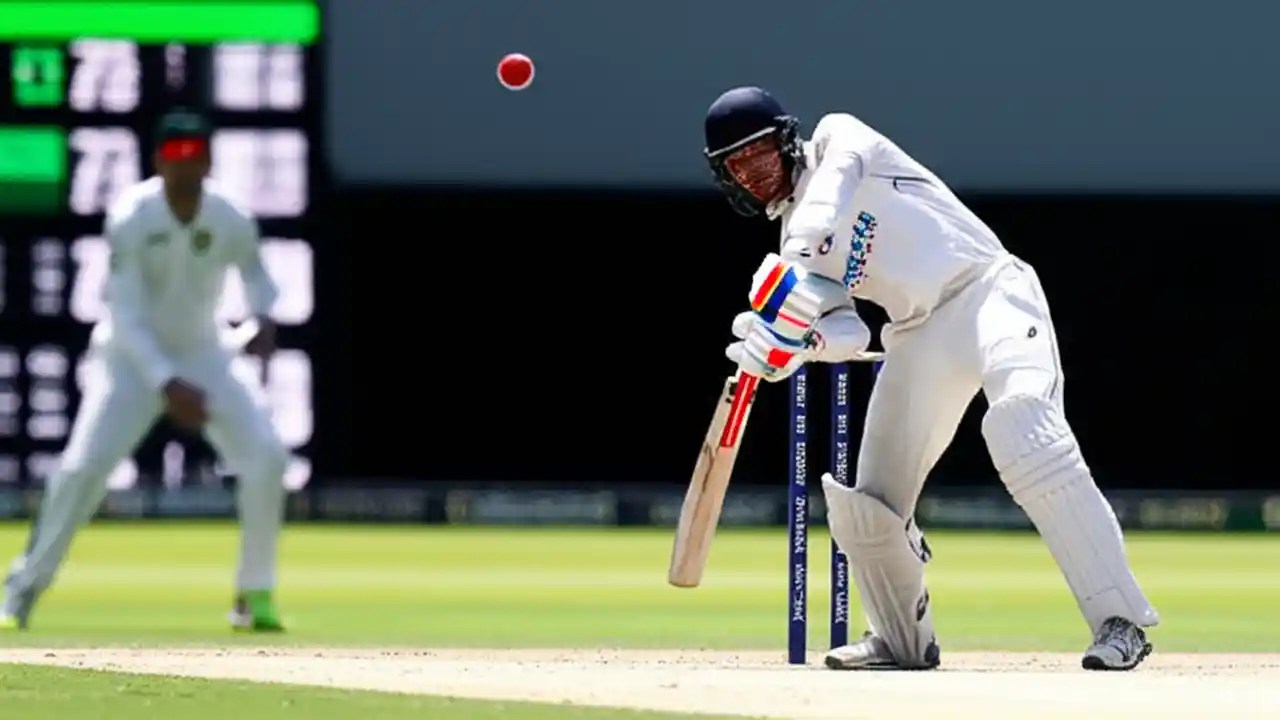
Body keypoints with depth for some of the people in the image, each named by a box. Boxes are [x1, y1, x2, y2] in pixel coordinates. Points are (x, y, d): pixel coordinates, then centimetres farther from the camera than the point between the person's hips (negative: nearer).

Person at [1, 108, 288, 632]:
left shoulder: (230, 220, -12)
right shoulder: (131, 218, -21)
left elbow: (254, 272, 9)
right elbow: (125, 315, -23)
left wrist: (263, 317, -14)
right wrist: (167, 385, -32)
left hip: (202, 353, 3)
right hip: (131, 355, -3)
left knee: (266, 455, -14)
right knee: (83, 466, -16)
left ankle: (255, 594, 0)